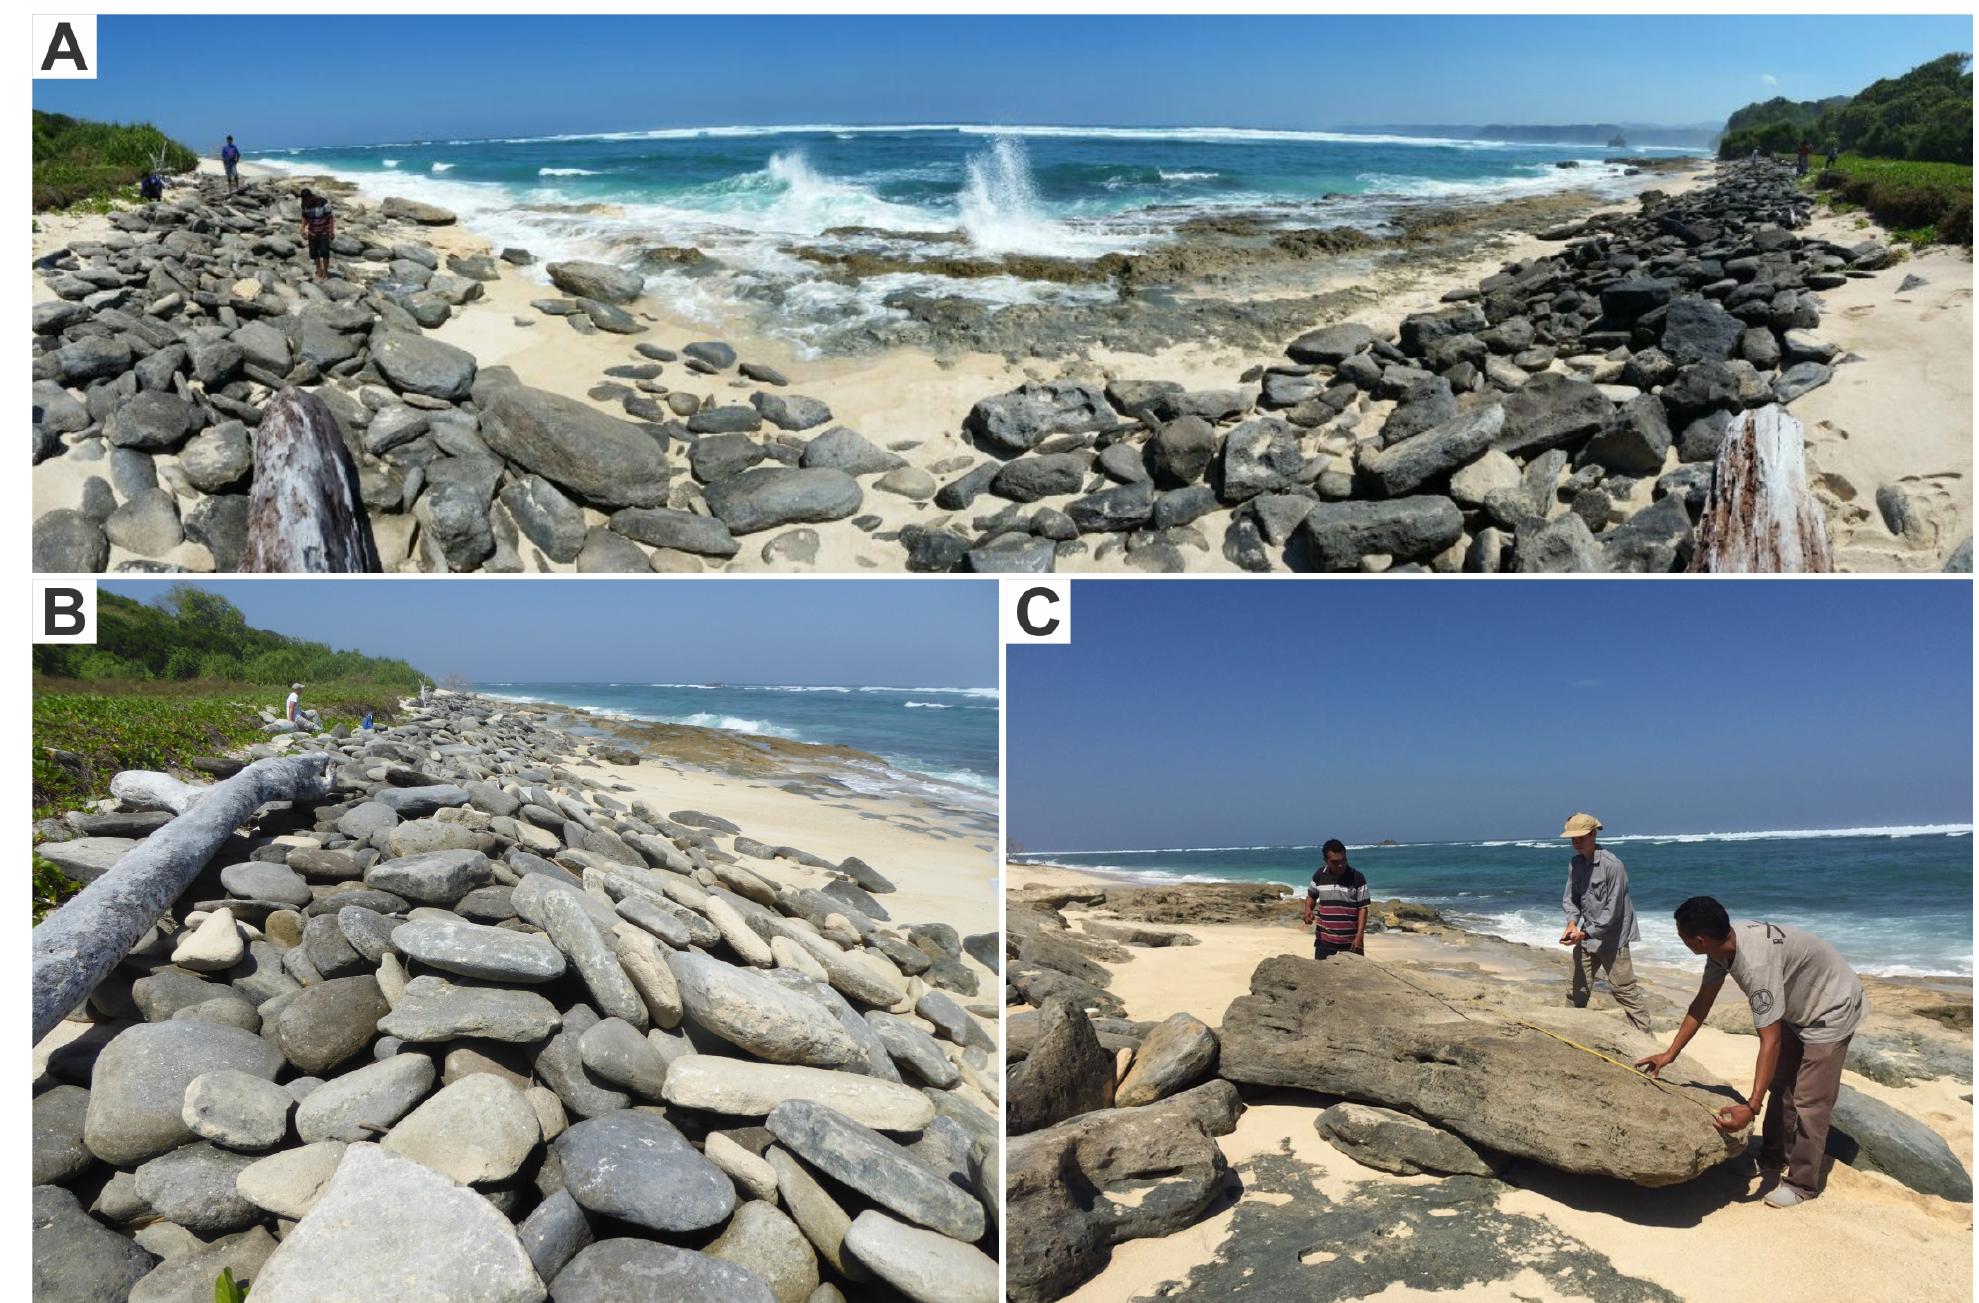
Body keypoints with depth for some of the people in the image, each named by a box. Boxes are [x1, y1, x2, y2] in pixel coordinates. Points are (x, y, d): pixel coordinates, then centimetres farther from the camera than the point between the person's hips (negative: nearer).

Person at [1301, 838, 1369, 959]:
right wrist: (1308, 910, -5)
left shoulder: (1357, 878, -8)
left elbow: (1363, 908, -6)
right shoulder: (1319, 875, 1)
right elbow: (1311, 896, 17)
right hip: (1325, 938, 2)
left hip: (1351, 940, -2)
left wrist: (1359, 936, -14)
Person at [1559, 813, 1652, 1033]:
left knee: (1624, 988, -3)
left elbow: (1613, 910, -19)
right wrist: (1572, 922, -13)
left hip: (1612, 937, -7)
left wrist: (1586, 933, -22)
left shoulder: (1612, 865, -19)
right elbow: (1569, 899, 7)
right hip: (1587, 935, 7)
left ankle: (1643, 1032, 6)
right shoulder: (1574, 864, 2)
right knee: (1577, 988, 12)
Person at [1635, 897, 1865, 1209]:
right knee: (1781, 1086, 19)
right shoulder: (1722, 943, -16)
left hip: (1831, 1011, -9)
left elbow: (1771, 1041, -41)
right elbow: (1702, 1004, -4)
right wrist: (1669, 1054, -3)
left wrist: (1750, 1107, -44)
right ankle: (1774, 1159, 33)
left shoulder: (1757, 964, -42)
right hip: (1799, 1010, 9)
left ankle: (1802, 1184, 7)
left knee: (1809, 1101, -6)